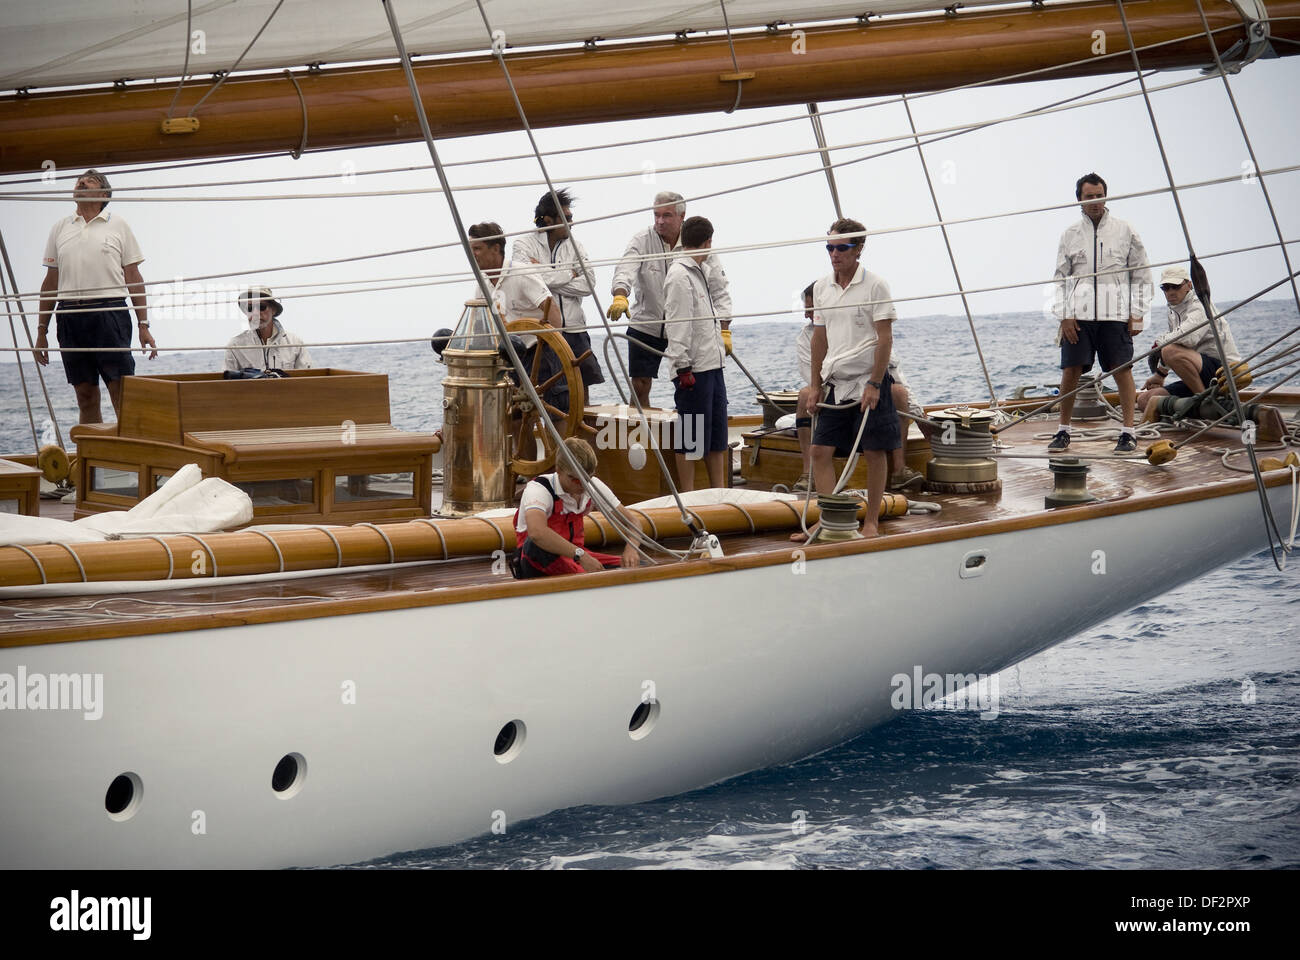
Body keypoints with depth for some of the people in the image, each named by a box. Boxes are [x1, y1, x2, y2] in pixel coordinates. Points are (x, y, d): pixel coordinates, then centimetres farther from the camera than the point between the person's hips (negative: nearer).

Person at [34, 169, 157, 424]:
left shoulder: (117, 226, 9)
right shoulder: (60, 229, 16)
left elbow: (134, 279, 7)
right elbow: (50, 283, 17)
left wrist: (143, 326, -1)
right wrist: (41, 331, 12)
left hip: (110, 313, -3)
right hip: (70, 315, 3)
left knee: (122, 394, -9)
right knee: (86, 398, 5)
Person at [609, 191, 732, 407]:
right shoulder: (642, 240, -6)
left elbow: (718, 290, -2)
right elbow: (625, 270, -23)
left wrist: (724, 331, -9)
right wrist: (620, 297, -45)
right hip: (646, 326, 0)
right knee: (639, 386, 0)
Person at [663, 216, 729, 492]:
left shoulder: (697, 273, 18)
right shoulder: (679, 275, -13)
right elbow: (677, 326, -17)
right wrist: (683, 367, -20)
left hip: (712, 365, 10)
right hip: (694, 370, -10)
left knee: (717, 435, 13)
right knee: (690, 437, -4)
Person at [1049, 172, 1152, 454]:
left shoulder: (1124, 231, 5)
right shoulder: (1071, 234, 9)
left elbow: (1141, 274, 8)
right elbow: (1061, 279, 10)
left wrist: (1137, 314, 1)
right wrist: (1064, 316, 0)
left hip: (1115, 314, -1)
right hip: (1078, 316, 1)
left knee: (1123, 371, -3)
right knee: (1070, 371, -2)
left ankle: (1128, 432, 3)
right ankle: (1063, 432, 9)